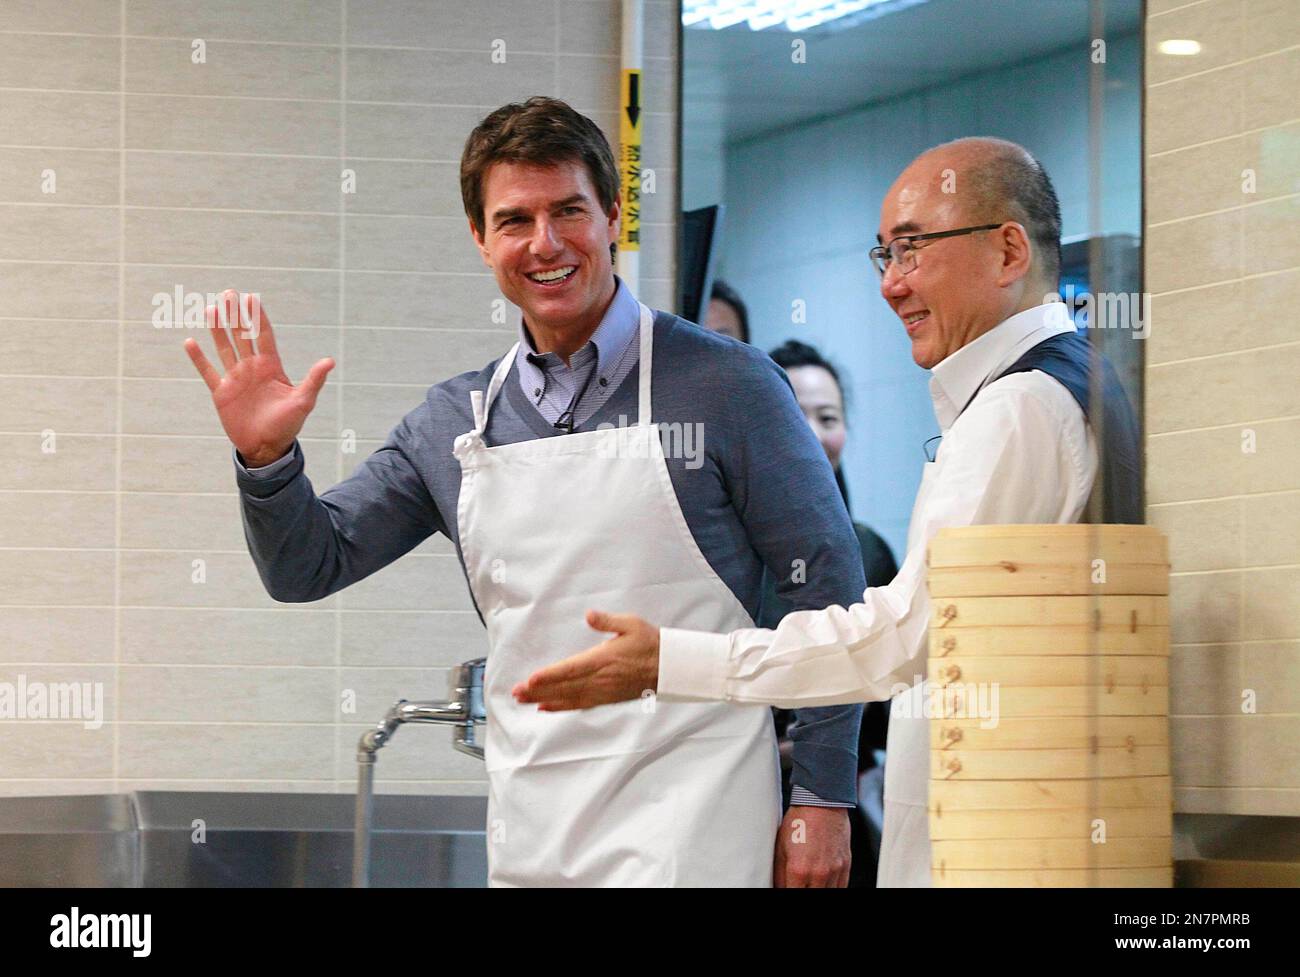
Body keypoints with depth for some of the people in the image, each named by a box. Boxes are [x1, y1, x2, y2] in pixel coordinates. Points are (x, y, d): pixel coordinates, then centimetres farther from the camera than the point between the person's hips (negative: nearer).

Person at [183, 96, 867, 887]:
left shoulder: (727, 386, -3)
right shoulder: (457, 421, 11)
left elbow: (827, 582, -2)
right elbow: (309, 568, 15)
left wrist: (823, 798, -6)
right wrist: (267, 458, -5)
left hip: (685, 822, -5)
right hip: (529, 833, 5)